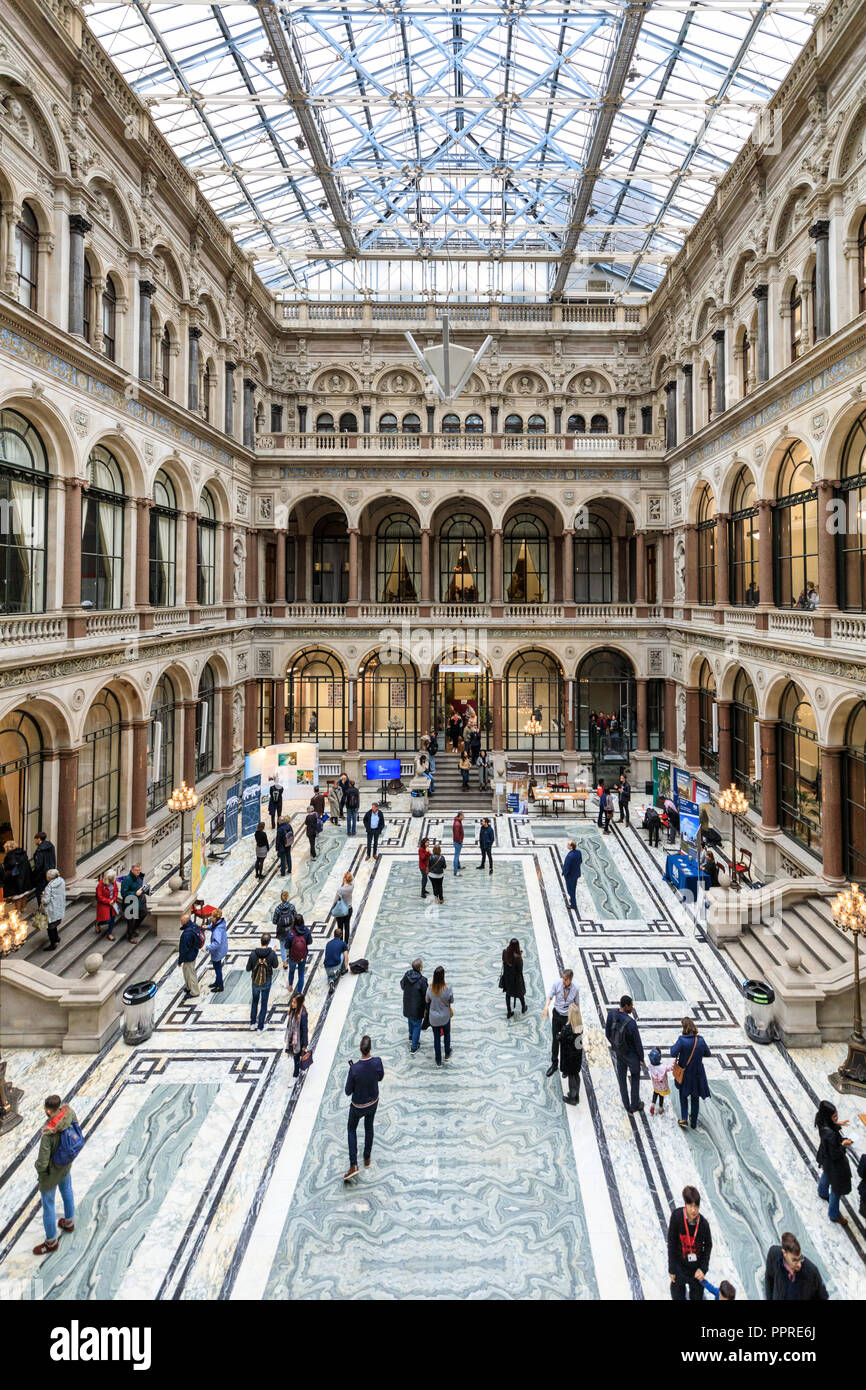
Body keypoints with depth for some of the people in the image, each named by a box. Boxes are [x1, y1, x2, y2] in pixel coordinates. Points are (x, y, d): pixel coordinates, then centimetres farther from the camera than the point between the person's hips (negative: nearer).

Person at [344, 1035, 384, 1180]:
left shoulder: (354, 1069, -33)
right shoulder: (377, 1062, -24)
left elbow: (348, 1091, -18)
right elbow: (380, 1077, -2)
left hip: (358, 1106, -3)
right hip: (373, 1103, 3)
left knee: (352, 1130, 21)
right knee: (369, 1127, 28)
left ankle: (353, 1165, 13)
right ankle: (367, 1158, 44)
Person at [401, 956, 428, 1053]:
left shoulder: (407, 975, -15)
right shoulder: (422, 980, -31)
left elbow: (402, 986, 2)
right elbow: (426, 994, -20)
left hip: (407, 1004, 6)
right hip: (417, 1007, -6)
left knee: (410, 1020, 31)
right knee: (417, 1025, 14)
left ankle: (411, 1037, 53)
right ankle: (414, 1047, 25)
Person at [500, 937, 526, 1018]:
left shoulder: (505, 952, -20)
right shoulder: (517, 957, -35)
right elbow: (520, 969, -23)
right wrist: (521, 958, -19)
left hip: (507, 976, 4)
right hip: (516, 978, -4)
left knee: (508, 993, 23)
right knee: (520, 991, 25)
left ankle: (509, 1012, 34)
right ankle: (523, 1008, 49)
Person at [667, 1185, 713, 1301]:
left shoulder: (703, 1223, -21)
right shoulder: (676, 1216, -24)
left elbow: (708, 1246, -1)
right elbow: (671, 1243, -14)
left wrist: (703, 1269, -5)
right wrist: (671, 1269, -8)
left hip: (697, 1266, 1)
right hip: (680, 1265, -1)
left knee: (697, 1296, 17)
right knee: (677, 1296, 12)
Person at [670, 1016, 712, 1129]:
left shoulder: (682, 1040, -23)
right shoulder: (700, 1041, -14)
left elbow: (673, 1054, -25)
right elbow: (708, 1054, 0)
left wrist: (673, 1046, -7)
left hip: (684, 1074, -2)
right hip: (697, 1074, 2)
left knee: (683, 1096, 21)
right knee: (695, 1098, 19)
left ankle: (683, 1119, 10)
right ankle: (694, 1122, 29)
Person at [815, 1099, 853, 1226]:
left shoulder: (822, 1122, -19)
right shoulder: (830, 1134, -43)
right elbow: (834, 1155, -31)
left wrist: (837, 1124, -1)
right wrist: (843, 1144, -20)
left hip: (824, 1156, 8)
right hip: (833, 1163, -8)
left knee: (826, 1174, 37)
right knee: (836, 1188, 14)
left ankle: (822, 1193, 66)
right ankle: (834, 1215, 35)